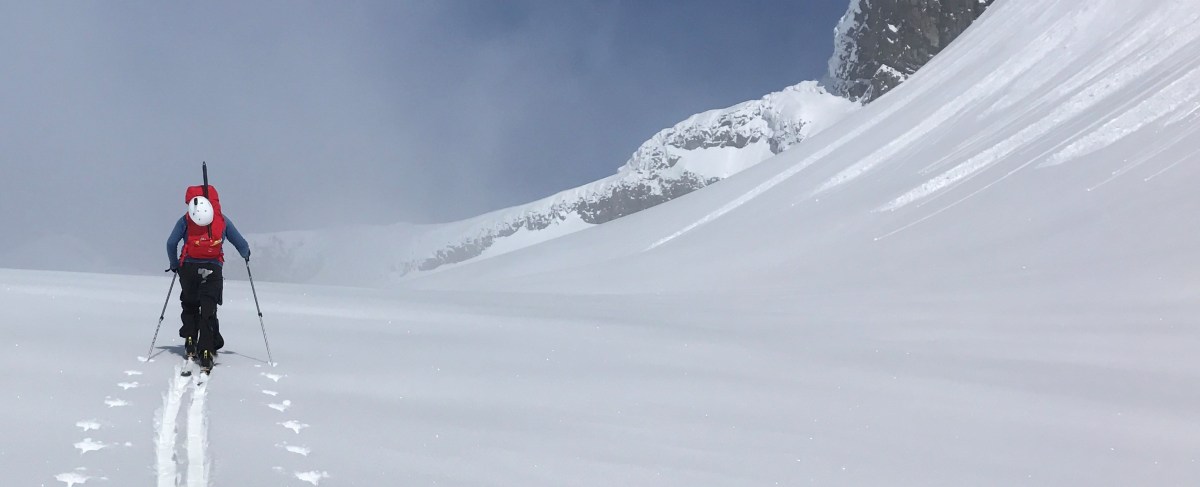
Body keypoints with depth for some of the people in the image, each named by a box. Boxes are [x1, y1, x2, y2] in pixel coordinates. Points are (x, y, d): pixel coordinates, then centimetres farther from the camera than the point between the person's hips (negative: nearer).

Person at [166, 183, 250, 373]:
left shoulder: (186, 220, 6)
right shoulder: (223, 220, 8)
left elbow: (171, 243, -4)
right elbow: (242, 245, 9)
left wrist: (174, 265, 11)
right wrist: (246, 256, 31)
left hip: (189, 268, 0)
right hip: (213, 270, 0)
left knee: (190, 307, 21)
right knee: (208, 312, 3)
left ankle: (190, 342, 10)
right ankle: (206, 353, -6)